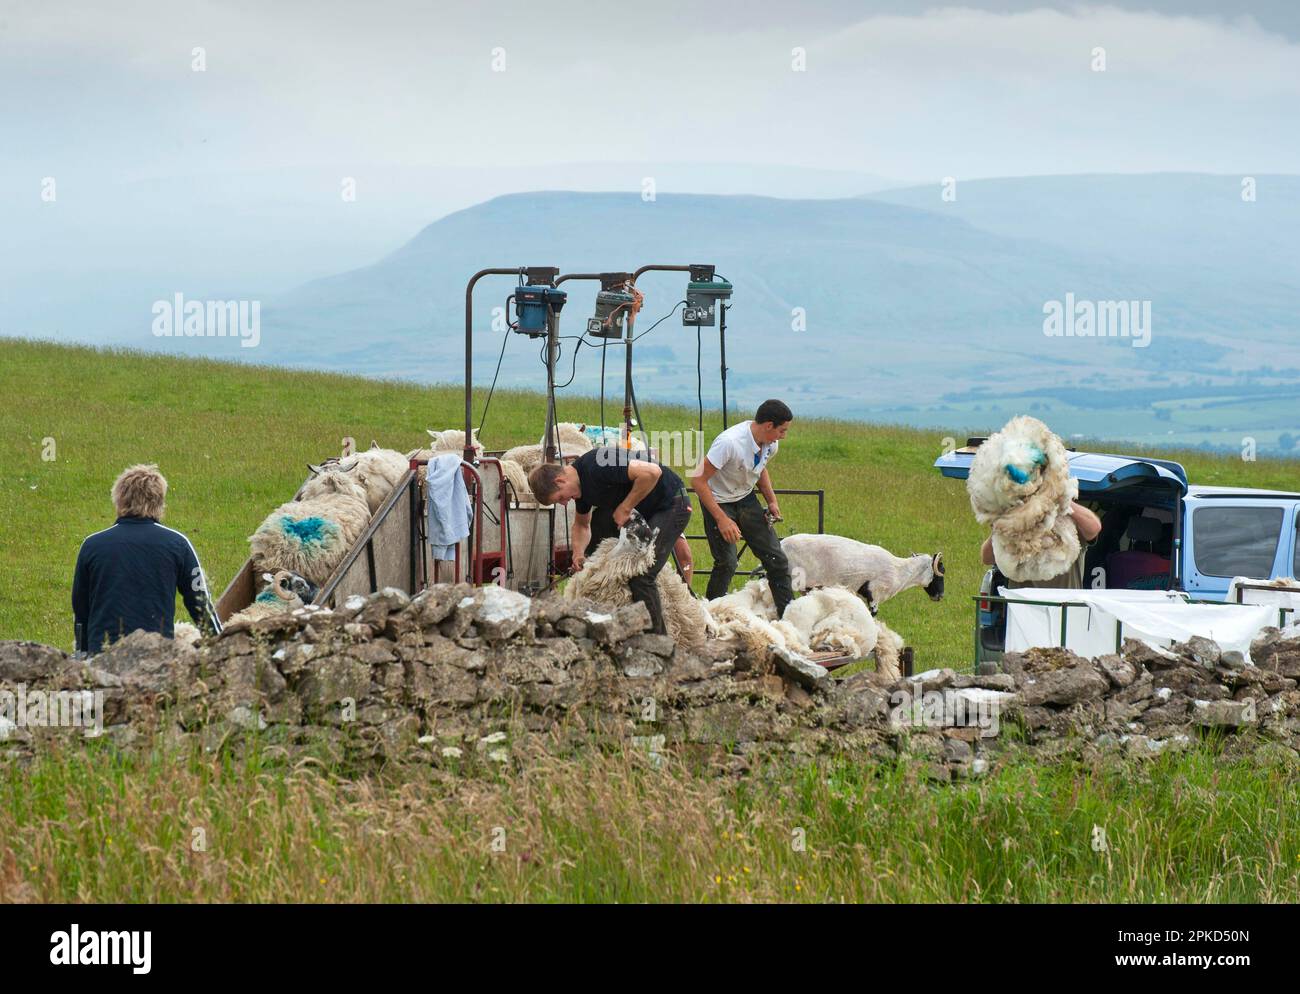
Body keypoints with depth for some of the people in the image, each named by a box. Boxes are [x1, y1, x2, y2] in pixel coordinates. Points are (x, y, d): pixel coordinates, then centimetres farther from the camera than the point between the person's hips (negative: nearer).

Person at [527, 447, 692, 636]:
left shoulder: (596, 467, -27)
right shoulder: (581, 485, 4)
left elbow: (652, 472, -35)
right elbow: (581, 524, 22)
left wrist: (625, 508, -24)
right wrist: (578, 553, 1)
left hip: (670, 504, -10)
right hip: (644, 513, 10)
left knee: (641, 576, -17)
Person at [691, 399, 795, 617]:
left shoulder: (770, 445, -8)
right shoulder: (730, 442, -32)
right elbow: (698, 480, -30)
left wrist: (772, 500, 4)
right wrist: (721, 519, -32)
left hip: (745, 499, 7)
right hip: (718, 502, -7)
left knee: (776, 559, 3)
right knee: (727, 562, -17)